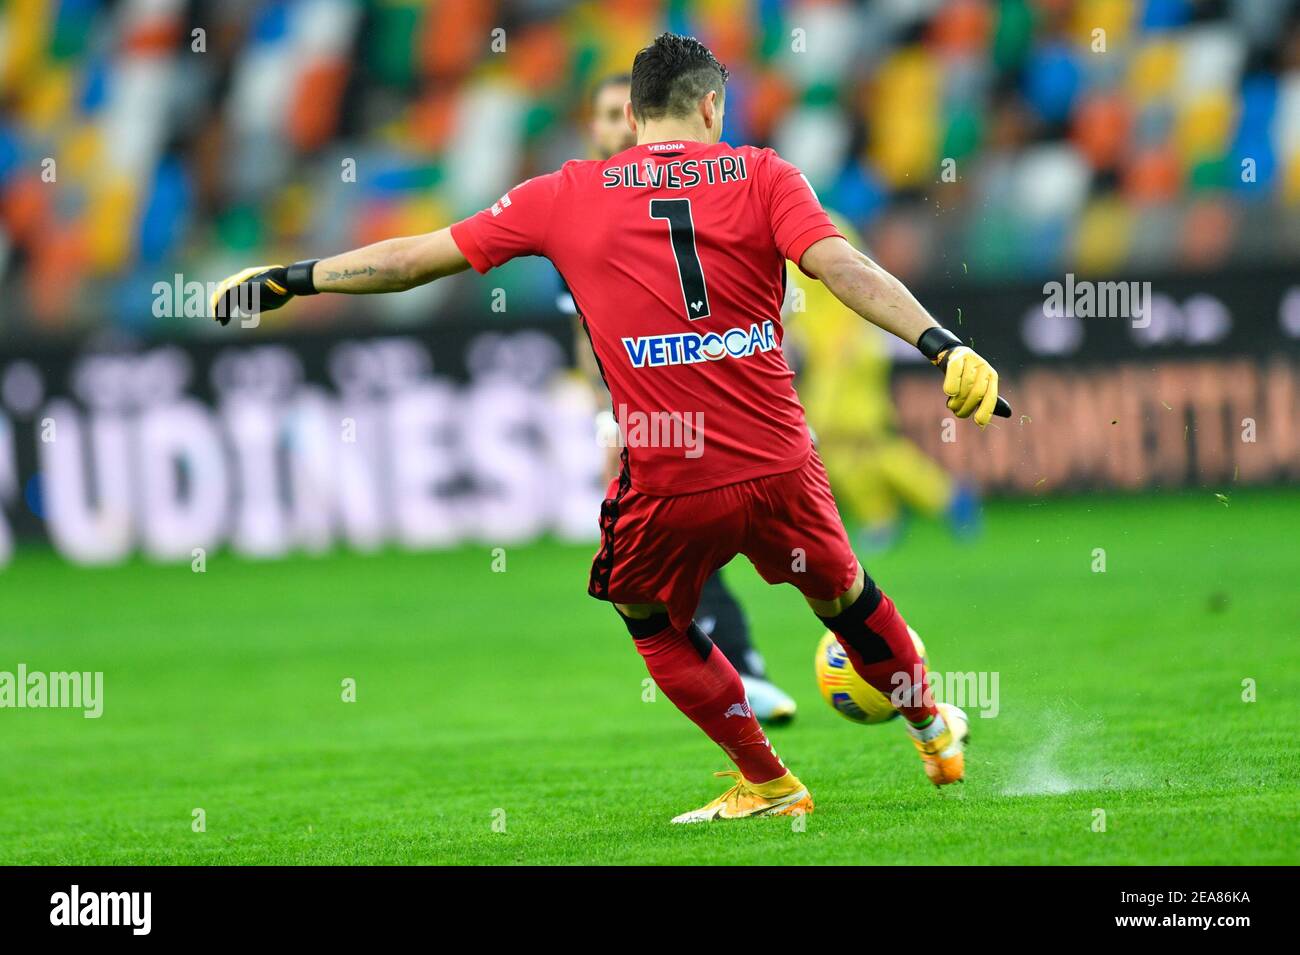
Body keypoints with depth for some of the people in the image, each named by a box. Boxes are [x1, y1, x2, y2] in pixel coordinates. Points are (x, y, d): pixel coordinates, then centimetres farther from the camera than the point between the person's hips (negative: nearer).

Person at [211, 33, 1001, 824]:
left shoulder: (570, 195, 5)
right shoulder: (761, 175, 3)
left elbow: (417, 256, 9)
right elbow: (842, 267, -14)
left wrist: (290, 279, 19)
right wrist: (942, 344, -20)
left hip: (669, 489, -1)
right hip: (781, 470, 1)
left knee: (653, 622, 27)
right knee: (844, 597, 26)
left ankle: (769, 783, 28)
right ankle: (936, 736, 46)